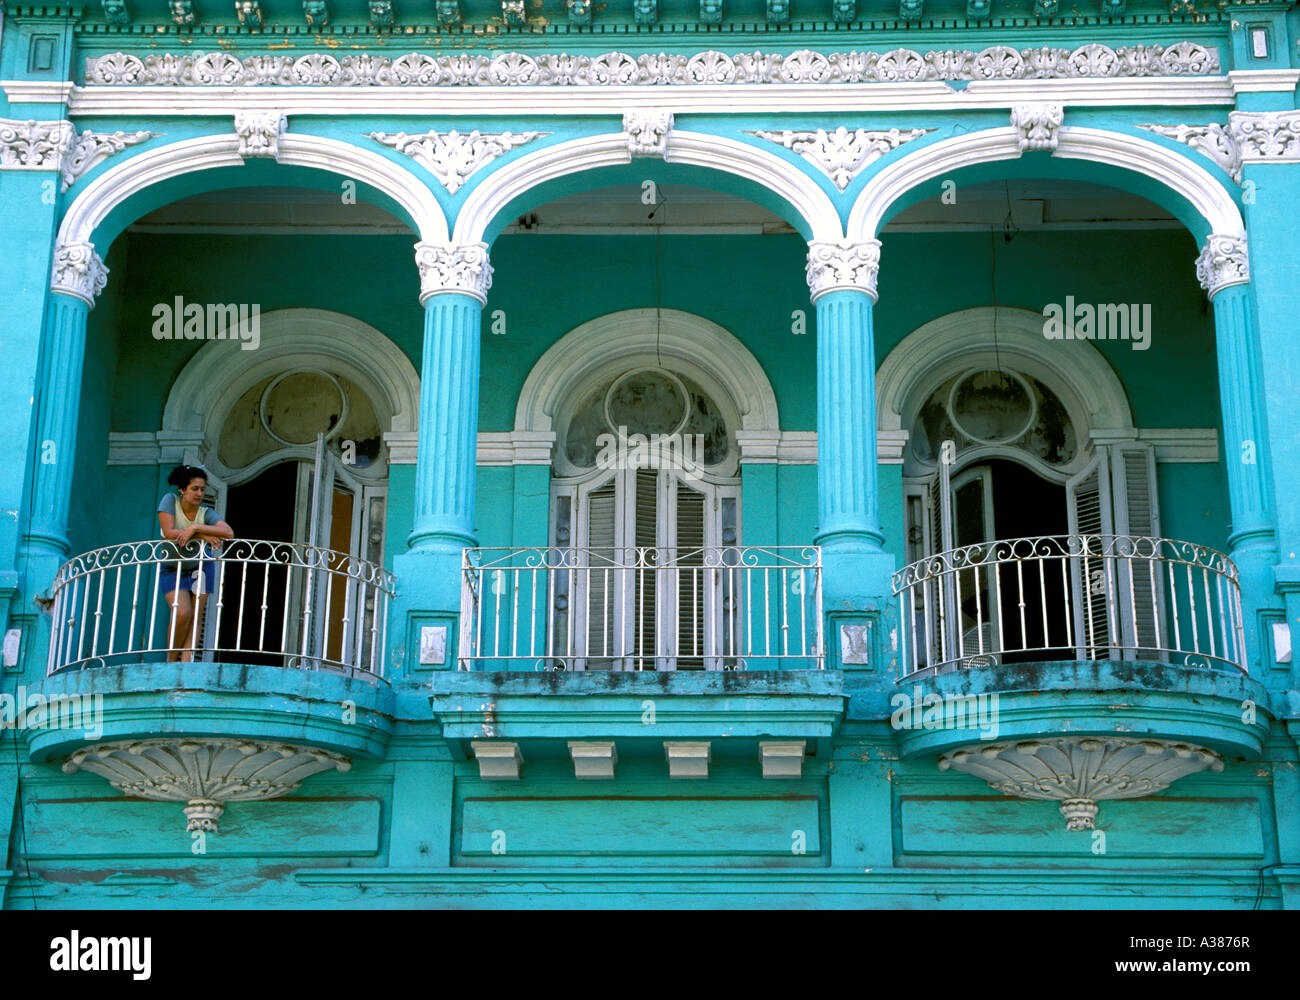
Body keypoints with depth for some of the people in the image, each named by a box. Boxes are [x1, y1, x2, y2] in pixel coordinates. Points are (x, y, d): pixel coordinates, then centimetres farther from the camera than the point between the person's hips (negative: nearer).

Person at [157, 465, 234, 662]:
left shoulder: (206, 513, -14)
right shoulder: (170, 500, -15)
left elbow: (228, 533, -29)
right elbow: (169, 532, -27)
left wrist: (194, 529, -36)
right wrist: (204, 536, -29)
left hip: (200, 566, 2)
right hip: (172, 568, -2)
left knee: (195, 617, -5)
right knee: (182, 613, -17)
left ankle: (186, 664, -7)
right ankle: (171, 661, 0)